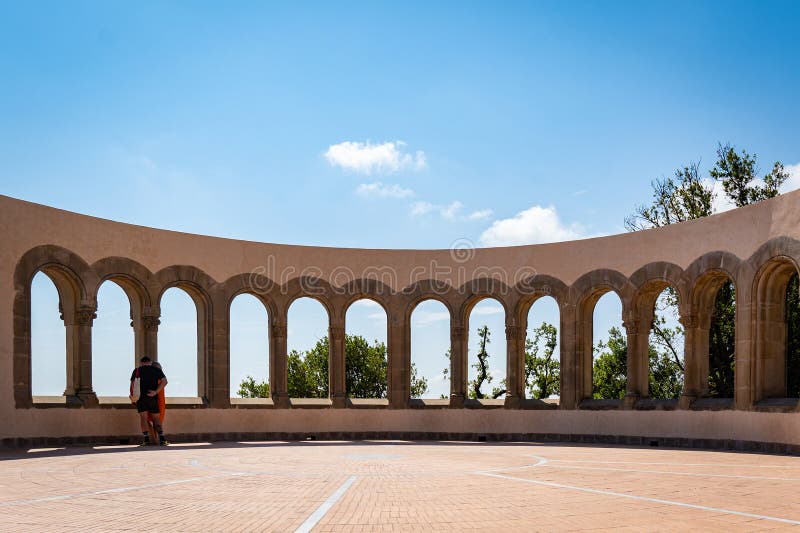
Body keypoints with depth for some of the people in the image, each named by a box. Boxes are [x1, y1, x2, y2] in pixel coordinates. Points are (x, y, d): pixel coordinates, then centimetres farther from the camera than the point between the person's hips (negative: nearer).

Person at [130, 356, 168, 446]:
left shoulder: (137, 370, 9)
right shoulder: (157, 370, 10)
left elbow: (132, 384, 1)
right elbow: (164, 381, -5)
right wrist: (156, 392, -12)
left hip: (141, 397, -1)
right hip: (153, 398, 1)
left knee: (143, 418, 1)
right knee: (156, 418, 6)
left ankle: (146, 438, -14)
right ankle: (161, 438, -11)